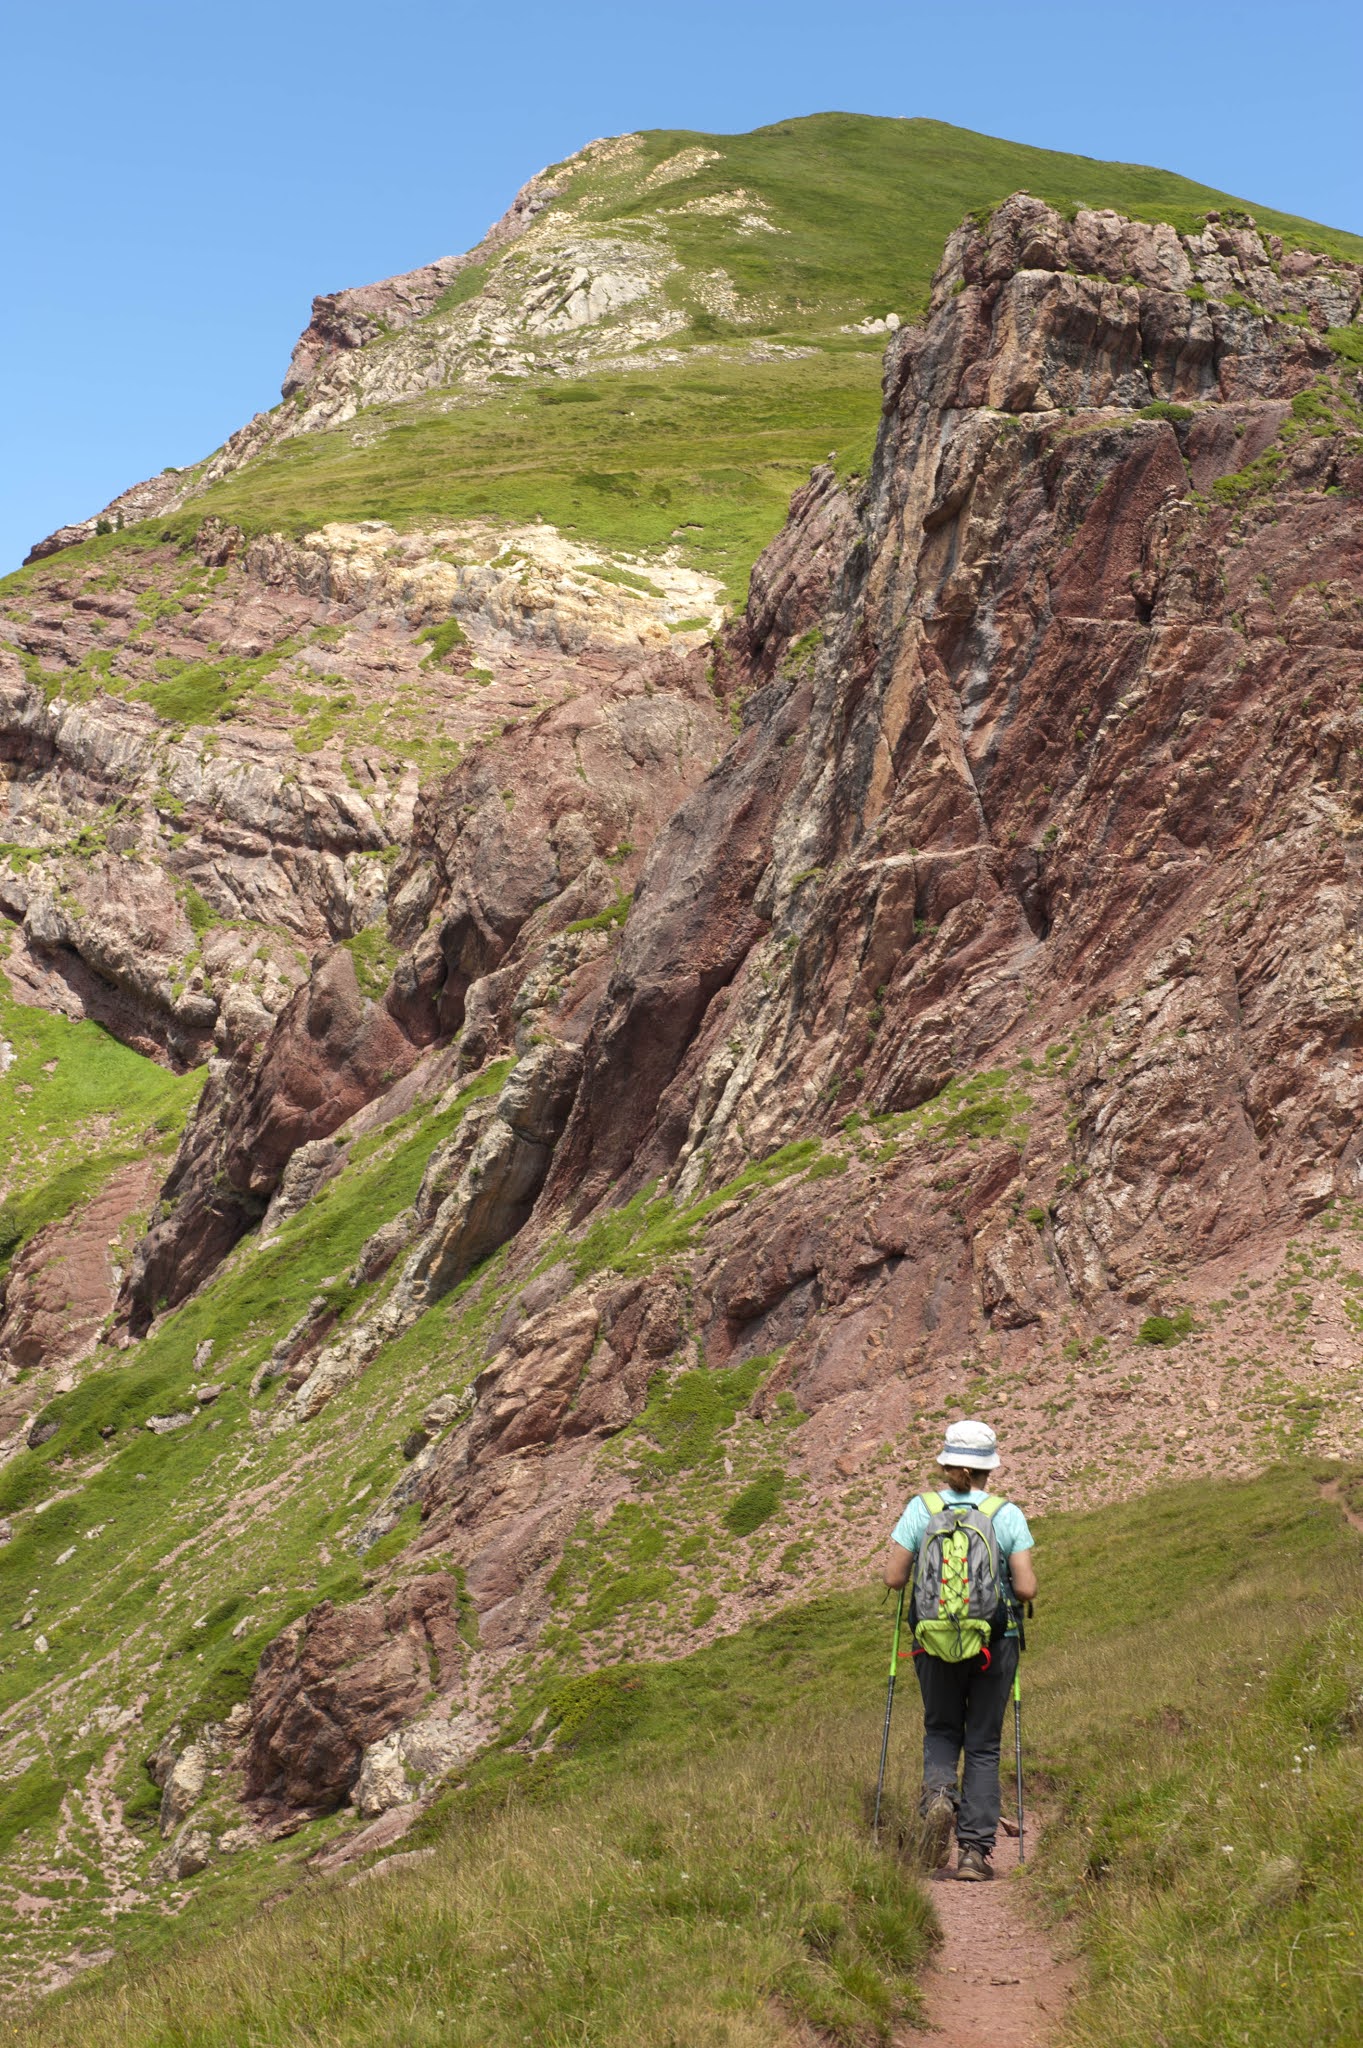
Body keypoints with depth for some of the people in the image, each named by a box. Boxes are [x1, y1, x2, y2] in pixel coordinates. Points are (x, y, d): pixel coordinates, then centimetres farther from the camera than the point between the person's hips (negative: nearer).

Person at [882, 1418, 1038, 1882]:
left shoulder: (920, 1510, -3)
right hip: (995, 1643, 0)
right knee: (983, 1745, 11)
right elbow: (1026, 1588, -8)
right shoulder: (1008, 1515, -4)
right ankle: (975, 1851, 6)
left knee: (941, 1730, 21)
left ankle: (938, 1792, -9)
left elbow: (894, 1578, -5)